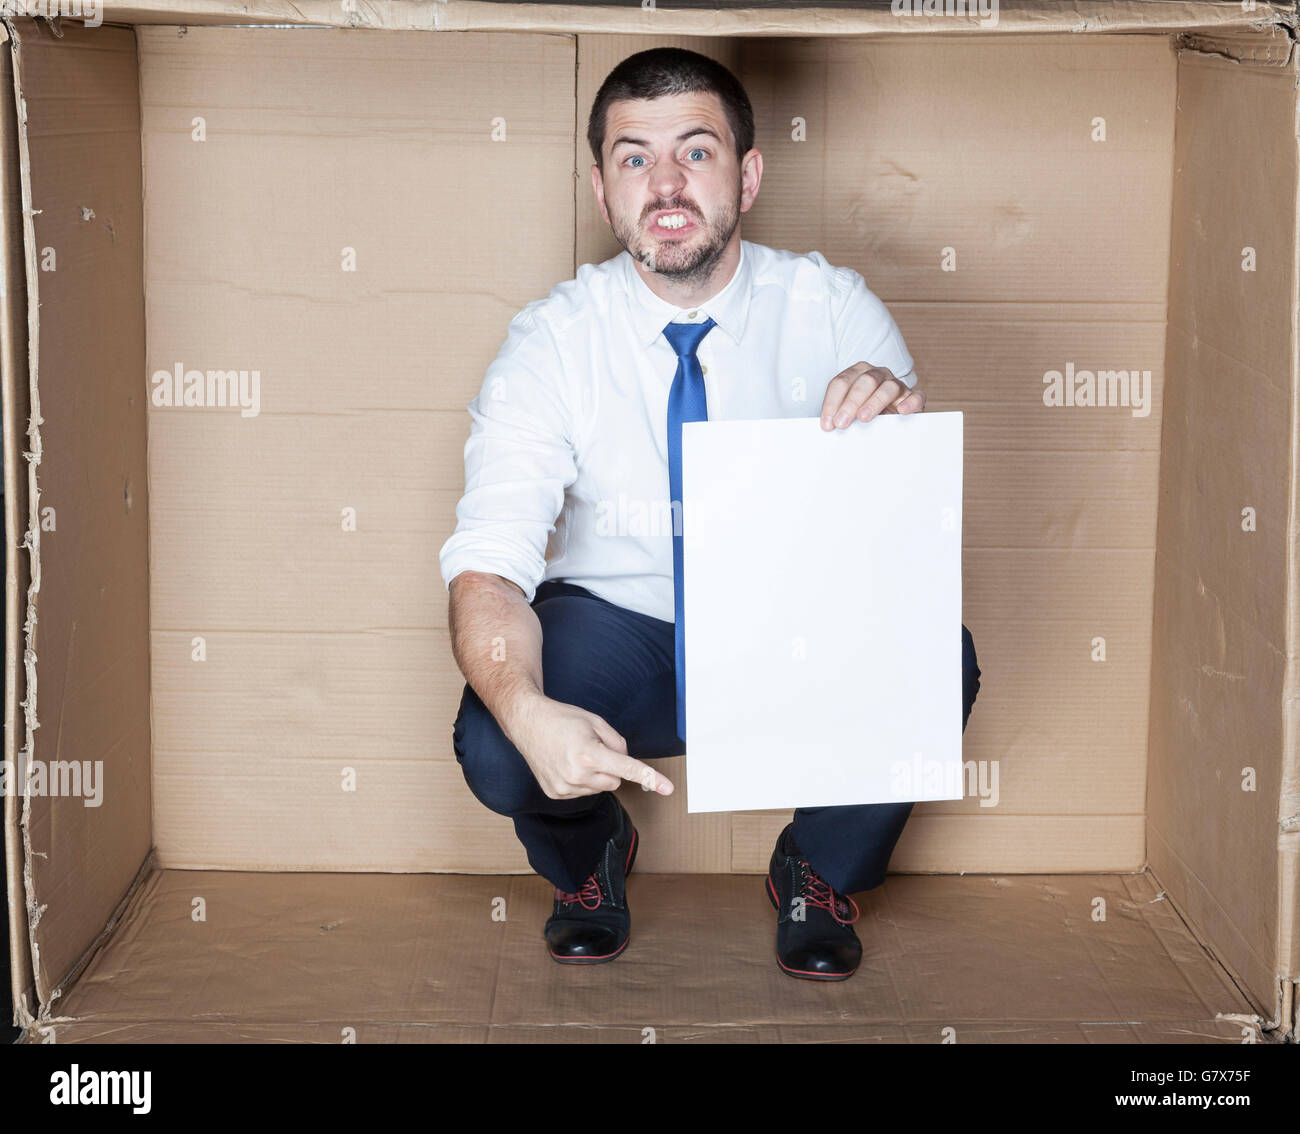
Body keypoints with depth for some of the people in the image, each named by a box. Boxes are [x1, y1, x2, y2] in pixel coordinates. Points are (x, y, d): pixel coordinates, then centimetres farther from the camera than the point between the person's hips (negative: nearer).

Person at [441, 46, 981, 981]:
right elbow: (487, 563, -23)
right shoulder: (551, 343, -13)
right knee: (494, 746, -29)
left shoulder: (833, 311, -11)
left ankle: (821, 873, 4)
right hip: (616, 630, 0)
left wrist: (899, 427, -39)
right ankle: (589, 859, 11)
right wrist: (529, 712, -45)